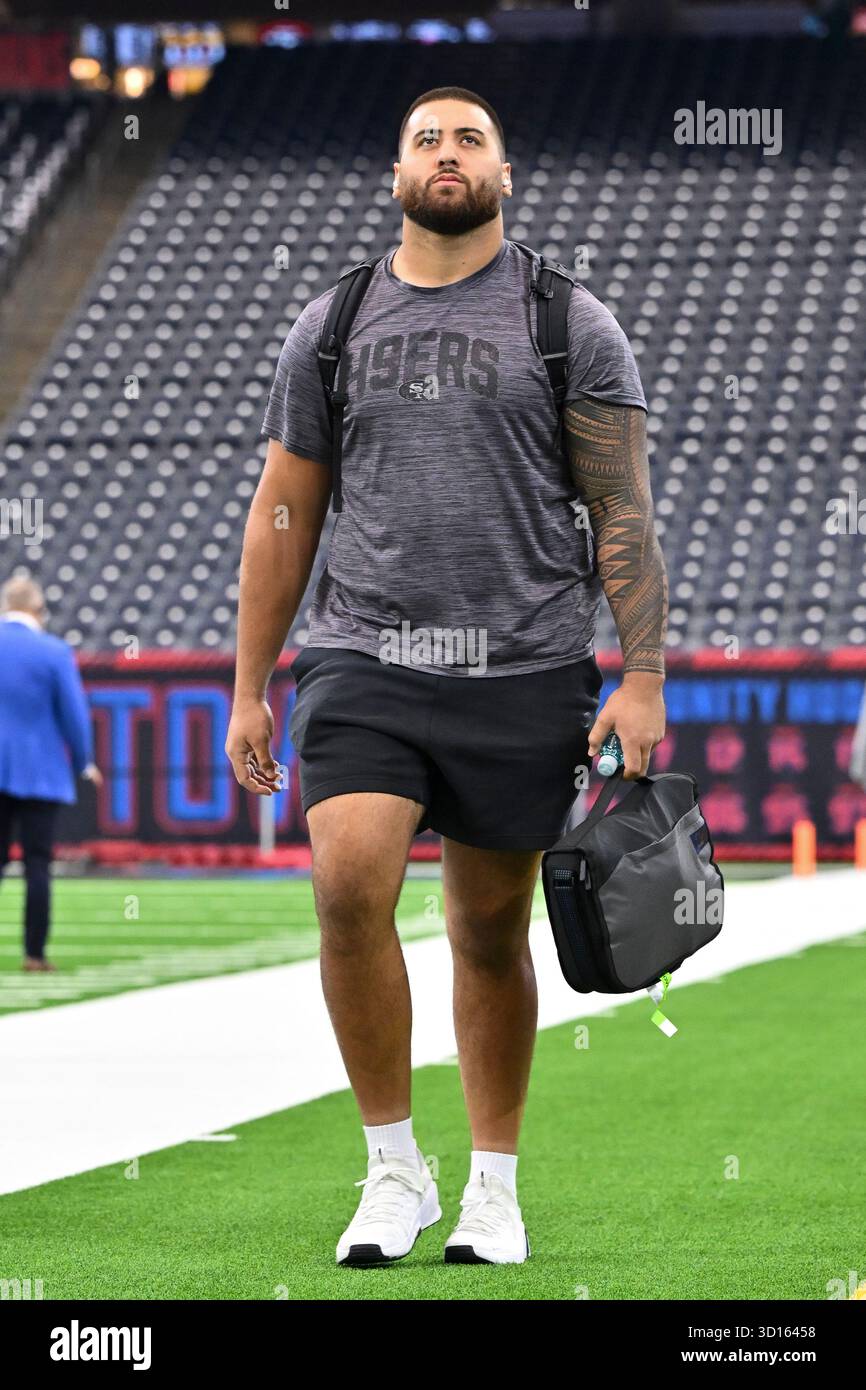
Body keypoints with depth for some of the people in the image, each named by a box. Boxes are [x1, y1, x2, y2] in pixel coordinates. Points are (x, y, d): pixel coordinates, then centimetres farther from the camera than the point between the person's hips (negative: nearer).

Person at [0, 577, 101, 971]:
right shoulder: (55, 652, -7)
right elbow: (74, 714, -5)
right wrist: (83, 763, 10)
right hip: (40, 772, -3)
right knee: (37, 862, 1)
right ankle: (34, 952, -1)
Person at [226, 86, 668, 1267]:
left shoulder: (571, 325, 4)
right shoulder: (331, 326, 10)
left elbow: (624, 517, 1)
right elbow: (283, 516, 14)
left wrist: (643, 682, -8)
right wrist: (249, 690, 11)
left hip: (523, 673, -1)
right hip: (365, 661, 1)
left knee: (491, 933, 5)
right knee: (349, 882, -19)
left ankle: (495, 1189, 21)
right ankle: (394, 1169, -6)